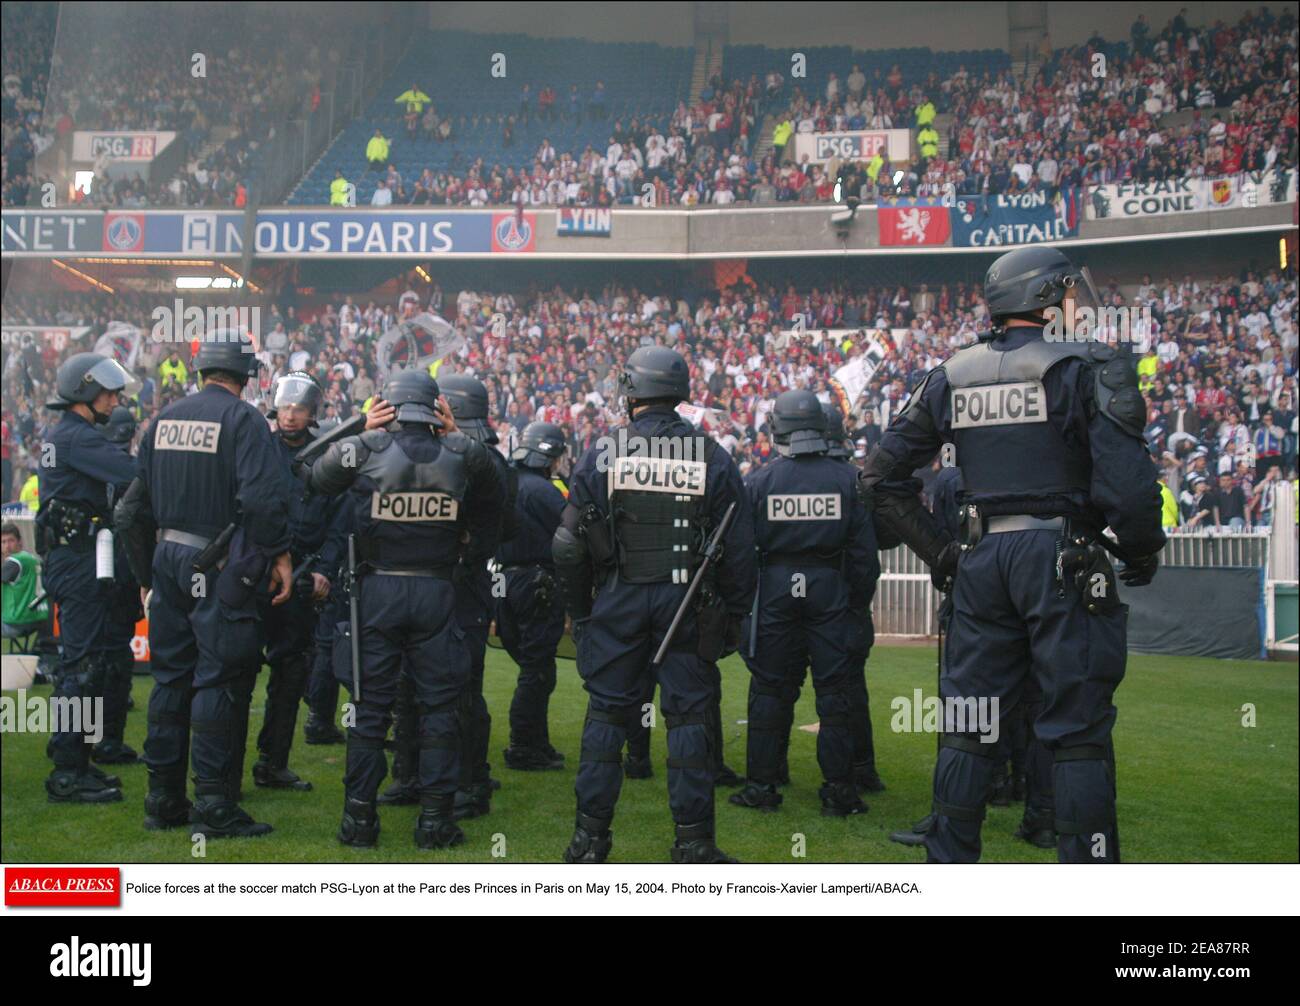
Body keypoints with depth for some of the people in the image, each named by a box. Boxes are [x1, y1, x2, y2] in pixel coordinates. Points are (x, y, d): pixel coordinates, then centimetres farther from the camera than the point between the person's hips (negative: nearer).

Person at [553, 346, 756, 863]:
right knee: (688, 716, 6)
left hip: (618, 599, 0)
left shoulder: (603, 452, -2)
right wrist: (732, 616, 11)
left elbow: (569, 544, -1)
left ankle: (590, 838, 13)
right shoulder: (712, 456, 1)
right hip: (687, 602, 0)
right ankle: (694, 841, 9)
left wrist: (579, 610, 10)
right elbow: (739, 549, 2)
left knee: (607, 713, 8)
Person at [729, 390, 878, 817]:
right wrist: (860, 605, 8)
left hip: (775, 589, 0)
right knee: (835, 690, 5)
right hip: (830, 589, 0)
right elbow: (864, 551, 0)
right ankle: (838, 789, 8)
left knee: (769, 689, 8)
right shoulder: (846, 478, -1)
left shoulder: (758, 481, -2)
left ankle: (762, 785, 13)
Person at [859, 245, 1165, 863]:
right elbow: (1125, 481, -15)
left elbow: (881, 477, 9)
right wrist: (1141, 555, 2)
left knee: (968, 725, 12)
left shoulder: (951, 377, 9)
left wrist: (938, 552, 13)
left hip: (981, 559, 5)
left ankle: (947, 865, 19)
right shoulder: (1087, 366, -6)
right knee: (1077, 731, 3)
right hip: (1064, 559, -5)